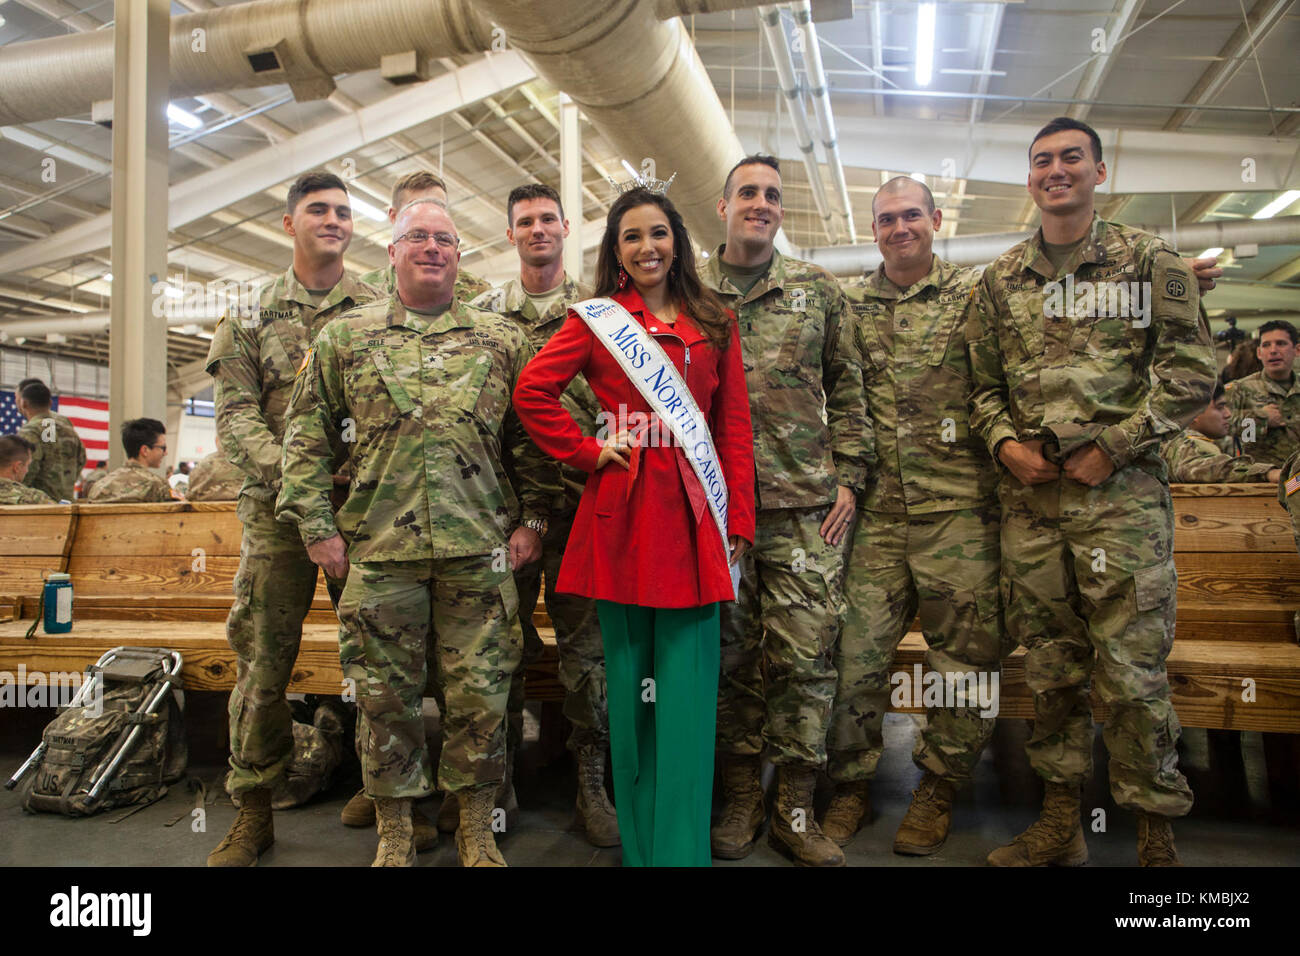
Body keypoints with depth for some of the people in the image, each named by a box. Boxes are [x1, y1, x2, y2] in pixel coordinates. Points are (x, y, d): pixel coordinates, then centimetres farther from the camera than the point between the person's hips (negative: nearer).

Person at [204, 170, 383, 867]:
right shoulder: (254, 316, 11)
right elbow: (235, 414, 3)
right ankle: (253, 809, 17)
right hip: (277, 509, 1)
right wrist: (290, 471, -14)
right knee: (263, 658, 4)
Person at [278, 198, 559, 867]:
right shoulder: (344, 335, 10)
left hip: (480, 546, 0)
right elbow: (308, 438, 8)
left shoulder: (502, 339, 11)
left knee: (480, 692, 4)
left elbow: (533, 437, 10)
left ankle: (477, 831, 23)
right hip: (378, 549, 0)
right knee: (385, 694, 8)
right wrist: (316, 525, 1)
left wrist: (533, 517, 2)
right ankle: (394, 831, 26)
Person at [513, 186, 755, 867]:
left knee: (688, 694, -1)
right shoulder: (599, 320, 6)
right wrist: (587, 452, -4)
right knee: (631, 684, 8)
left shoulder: (714, 324, 12)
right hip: (625, 512, -1)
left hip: (693, 517, 2)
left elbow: (734, 426, 9)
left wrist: (738, 520, 3)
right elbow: (531, 390, 0)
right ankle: (637, 844, 24)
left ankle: (681, 850, 9)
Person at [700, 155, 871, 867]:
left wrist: (847, 476, 3)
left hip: (805, 502, 0)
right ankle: (741, 799, 22)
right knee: (731, 654, 7)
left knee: (805, 654, 0)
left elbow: (847, 388, 11)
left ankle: (795, 809, 14)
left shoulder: (817, 289, 11)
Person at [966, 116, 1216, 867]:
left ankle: (1157, 837, 14)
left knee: (1134, 669, -3)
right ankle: (1061, 823, 23)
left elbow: (1193, 371, -2)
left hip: (1122, 493, -3)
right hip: (1030, 496, 4)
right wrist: (1005, 444, -3)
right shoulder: (1001, 278, 12)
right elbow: (983, 383, 15)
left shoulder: (1150, 260, 3)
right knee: (1051, 665, 10)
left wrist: (1113, 446, -10)